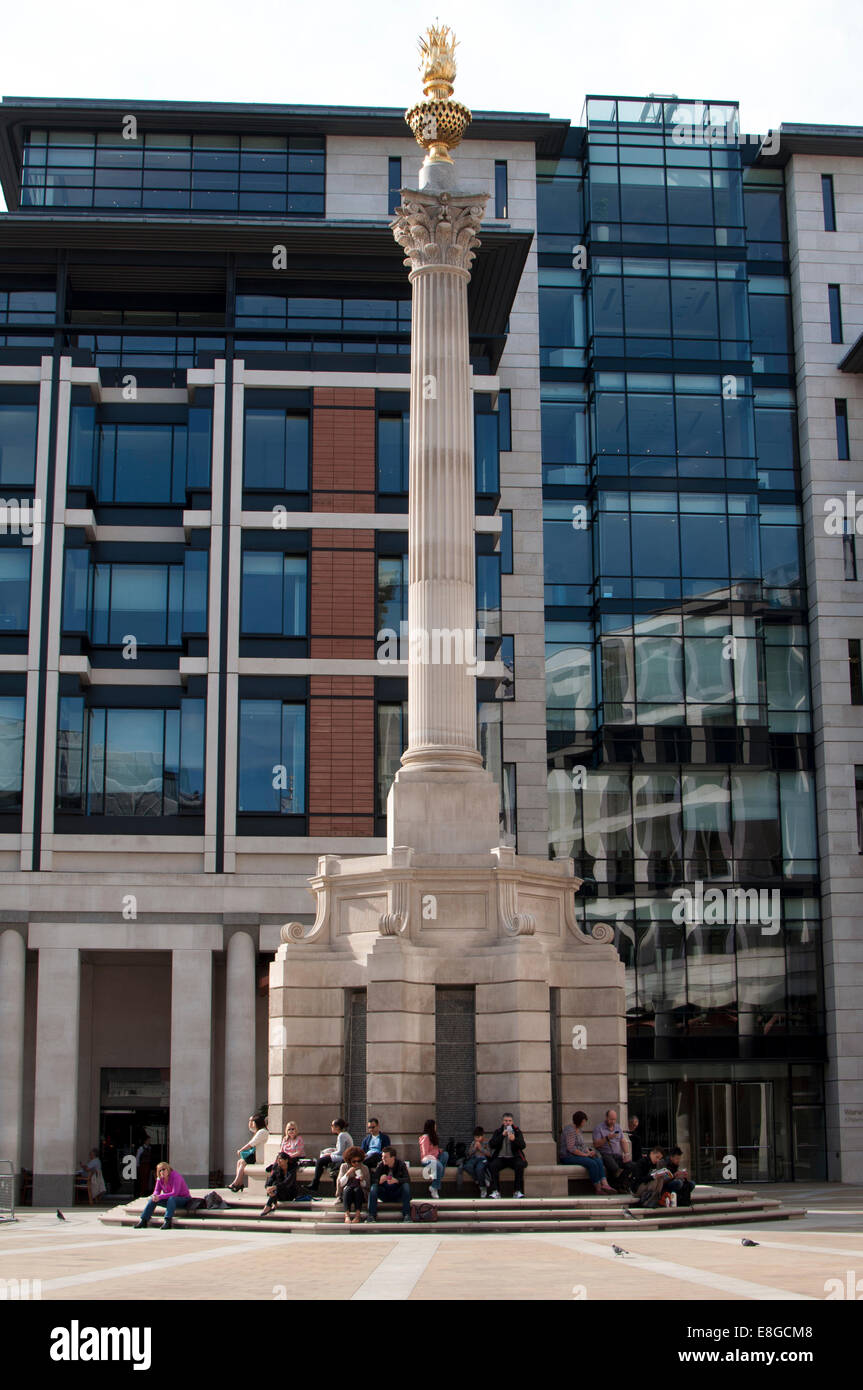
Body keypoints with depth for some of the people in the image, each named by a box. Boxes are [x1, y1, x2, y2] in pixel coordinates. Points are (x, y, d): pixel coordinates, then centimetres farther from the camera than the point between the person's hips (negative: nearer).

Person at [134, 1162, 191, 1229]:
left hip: (184, 1199, -7)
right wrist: (155, 1196, -23)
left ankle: (167, 1221, -48)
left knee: (171, 1198, -38)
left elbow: (175, 1193, -29)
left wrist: (160, 1197, -33)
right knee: (153, 1200, -10)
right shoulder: (160, 1178, -1)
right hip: (169, 1200, 7)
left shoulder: (176, 1176, -23)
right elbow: (157, 1191, 3)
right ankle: (143, 1220, -12)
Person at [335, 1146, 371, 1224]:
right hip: (346, 1194, 0)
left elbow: (367, 1186, 7)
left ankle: (357, 1216, -45)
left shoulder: (364, 1168, 7)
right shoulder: (344, 1167, 7)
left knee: (357, 1189, -34)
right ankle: (347, 1215, -48)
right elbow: (341, 1183, -1)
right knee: (348, 1188, -34)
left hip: (360, 1193, 0)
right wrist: (348, 1173, -15)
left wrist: (362, 1180, -14)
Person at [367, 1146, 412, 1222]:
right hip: (384, 1195, 1)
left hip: (397, 1195, -1)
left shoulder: (401, 1164, -6)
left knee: (406, 1186, -29)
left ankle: (406, 1215, -28)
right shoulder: (381, 1165, -3)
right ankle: (371, 1215, -27)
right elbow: (373, 1180, -11)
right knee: (374, 1186, -26)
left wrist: (396, 1180, -37)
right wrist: (380, 1181, -34)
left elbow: (407, 1179, -19)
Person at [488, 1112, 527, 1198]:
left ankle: (518, 1191, -28)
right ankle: (495, 1191, -28)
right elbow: (491, 1145, -2)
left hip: (514, 1157, -1)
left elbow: (522, 1146, -3)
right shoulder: (498, 1132, 12)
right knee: (492, 1165, -30)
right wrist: (502, 1135, -12)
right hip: (500, 1158, 1)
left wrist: (514, 1140, -24)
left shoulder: (517, 1131, 10)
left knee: (520, 1165, -33)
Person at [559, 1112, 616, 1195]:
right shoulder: (570, 1131, -15)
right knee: (592, 1163, -28)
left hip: (579, 1156, 9)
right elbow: (571, 1148, -21)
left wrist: (589, 1152, 0)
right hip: (569, 1157, -9)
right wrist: (585, 1154, -16)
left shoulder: (579, 1130, 16)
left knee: (599, 1161, -16)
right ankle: (598, 1188, -18)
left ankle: (604, 1184, -30)